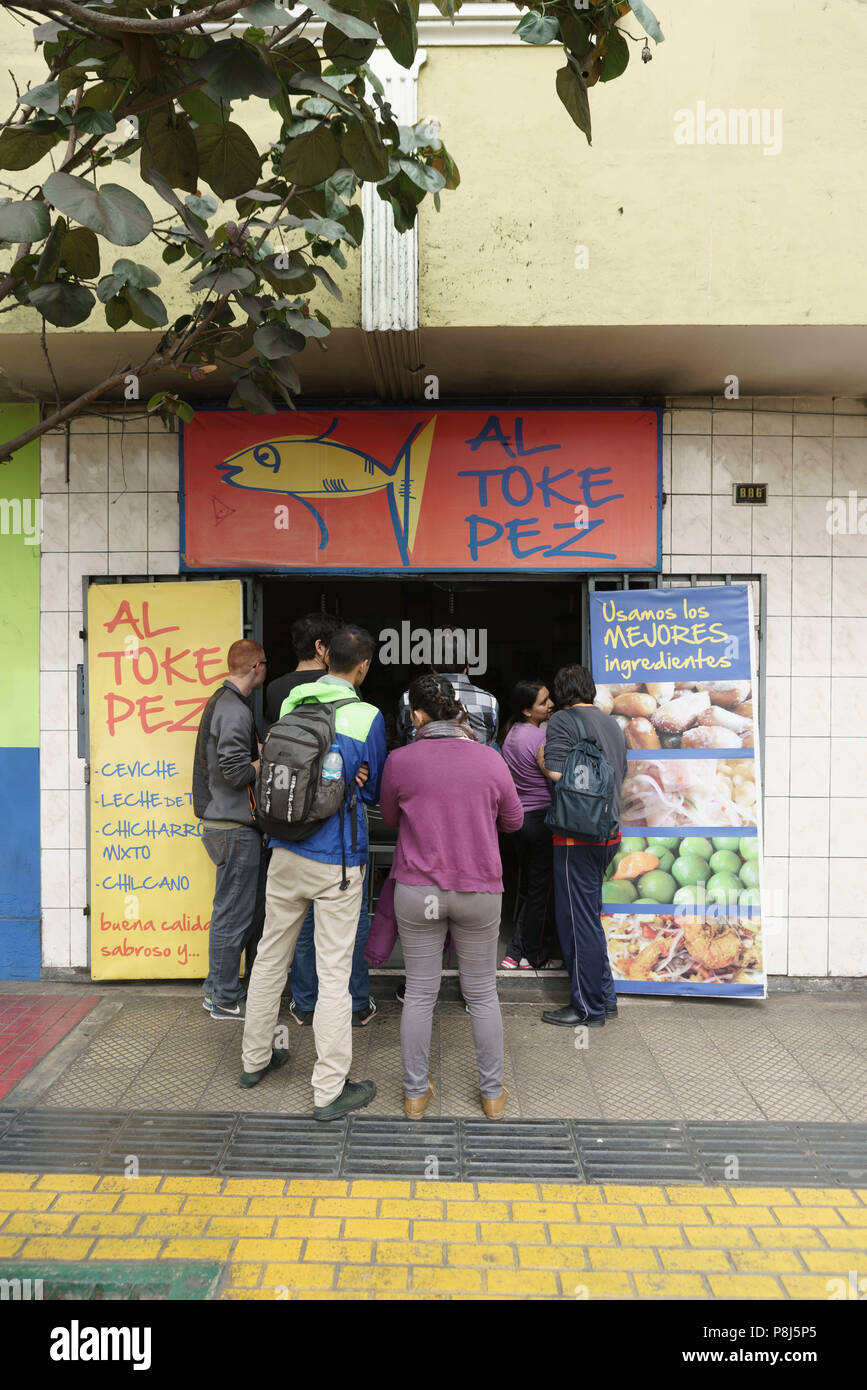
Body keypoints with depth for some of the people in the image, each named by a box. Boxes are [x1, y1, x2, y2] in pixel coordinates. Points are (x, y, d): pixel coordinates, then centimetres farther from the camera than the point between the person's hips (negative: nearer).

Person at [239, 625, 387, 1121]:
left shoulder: (291, 703, 1)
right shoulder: (368, 717, -12)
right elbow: (376, 791, 1)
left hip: (286, 852, 5)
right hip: (338, 861, -5)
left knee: (271, 956, 18)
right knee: (334, 972, 3)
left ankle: (255, 1059, 35)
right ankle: (330, 1090, 11)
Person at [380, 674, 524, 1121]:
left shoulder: (400, 760, -8)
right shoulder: (489, 759, -7)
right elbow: (513, 820, 7)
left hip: (417, 890, 0)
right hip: (479, 891, 1)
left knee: (419, 992, 12)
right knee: (482, 993, 14)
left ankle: (415, 1093, 24)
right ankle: (493, 1093, 26)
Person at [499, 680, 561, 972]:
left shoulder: (512, 733, 7)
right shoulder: (542, 738, -19)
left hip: (516, 816, 8)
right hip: (540, 818, -8)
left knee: (527, 888, 17)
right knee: (542, 892, 5)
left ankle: (515, 953, 20)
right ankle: (535, 956, 16)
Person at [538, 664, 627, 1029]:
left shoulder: (563, 720, -9)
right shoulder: (612, 724, 14)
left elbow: (555, 771, -19)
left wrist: (541, 759, 0)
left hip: (577, 835, -8)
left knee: (578, 920, 1)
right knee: (590, 914, 18)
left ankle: (588, 1008, 10)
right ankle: (605, 997, 25)